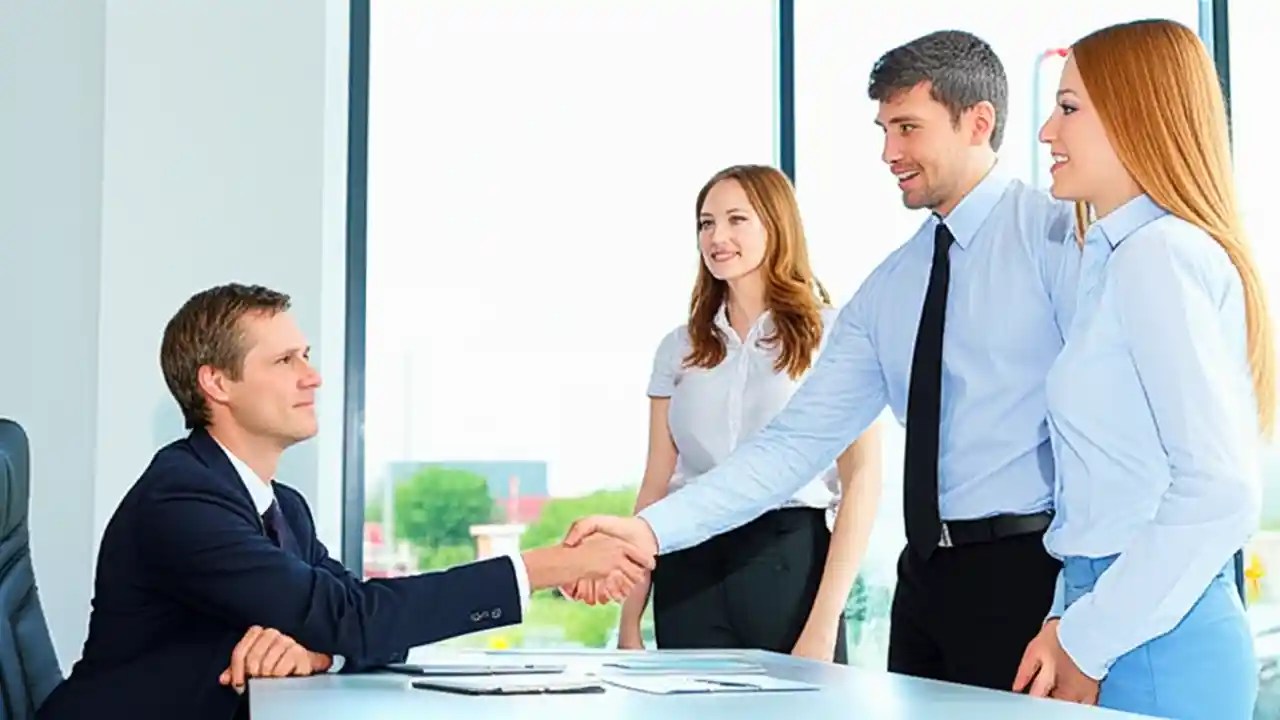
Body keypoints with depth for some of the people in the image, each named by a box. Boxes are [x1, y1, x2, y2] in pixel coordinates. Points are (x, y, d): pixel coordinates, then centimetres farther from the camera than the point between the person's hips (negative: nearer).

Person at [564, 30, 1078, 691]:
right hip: (925, 576, 6)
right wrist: (651, 529, -5)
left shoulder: (1058, 239, -6)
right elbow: (795, 441, 6)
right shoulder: (885, 291, 13)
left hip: (1028, 570, -6)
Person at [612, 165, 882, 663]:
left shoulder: (831, 334, -1)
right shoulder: (680, 349, 11)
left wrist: (824, 625, -15)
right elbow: (656, 487, 10)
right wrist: (629, 622, 4)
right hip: (690, 572, 3)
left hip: (789, 562, -3)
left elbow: (862, 481, -8)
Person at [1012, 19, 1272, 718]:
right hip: (1114, 627, 8)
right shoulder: (1119, 256, 14)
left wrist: (1088, 642, -14)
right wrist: (1067, 625, 5)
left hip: (1154, 653, -8)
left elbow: (1221, 493, -19)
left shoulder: (1159, 254, -13)